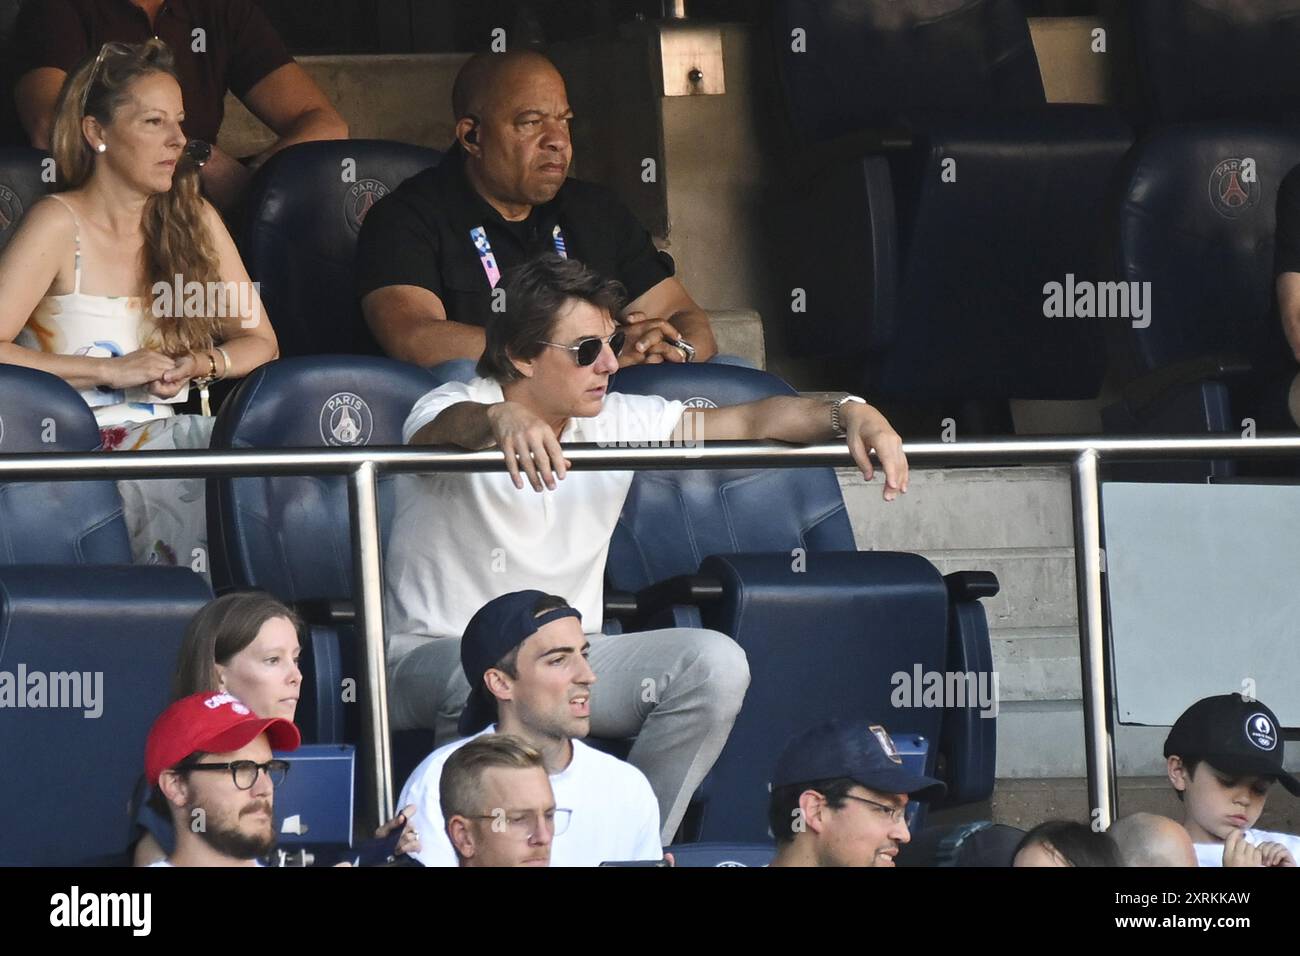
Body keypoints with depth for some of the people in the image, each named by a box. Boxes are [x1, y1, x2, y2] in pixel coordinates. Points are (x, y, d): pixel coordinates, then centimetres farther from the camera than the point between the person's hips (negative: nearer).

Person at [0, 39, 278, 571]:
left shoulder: (194, 220, 14)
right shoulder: (59, 225, -3)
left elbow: (260, 342, 17)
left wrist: (204, 363, -5)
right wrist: (112, 371, -15)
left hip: (165, 442, 6)